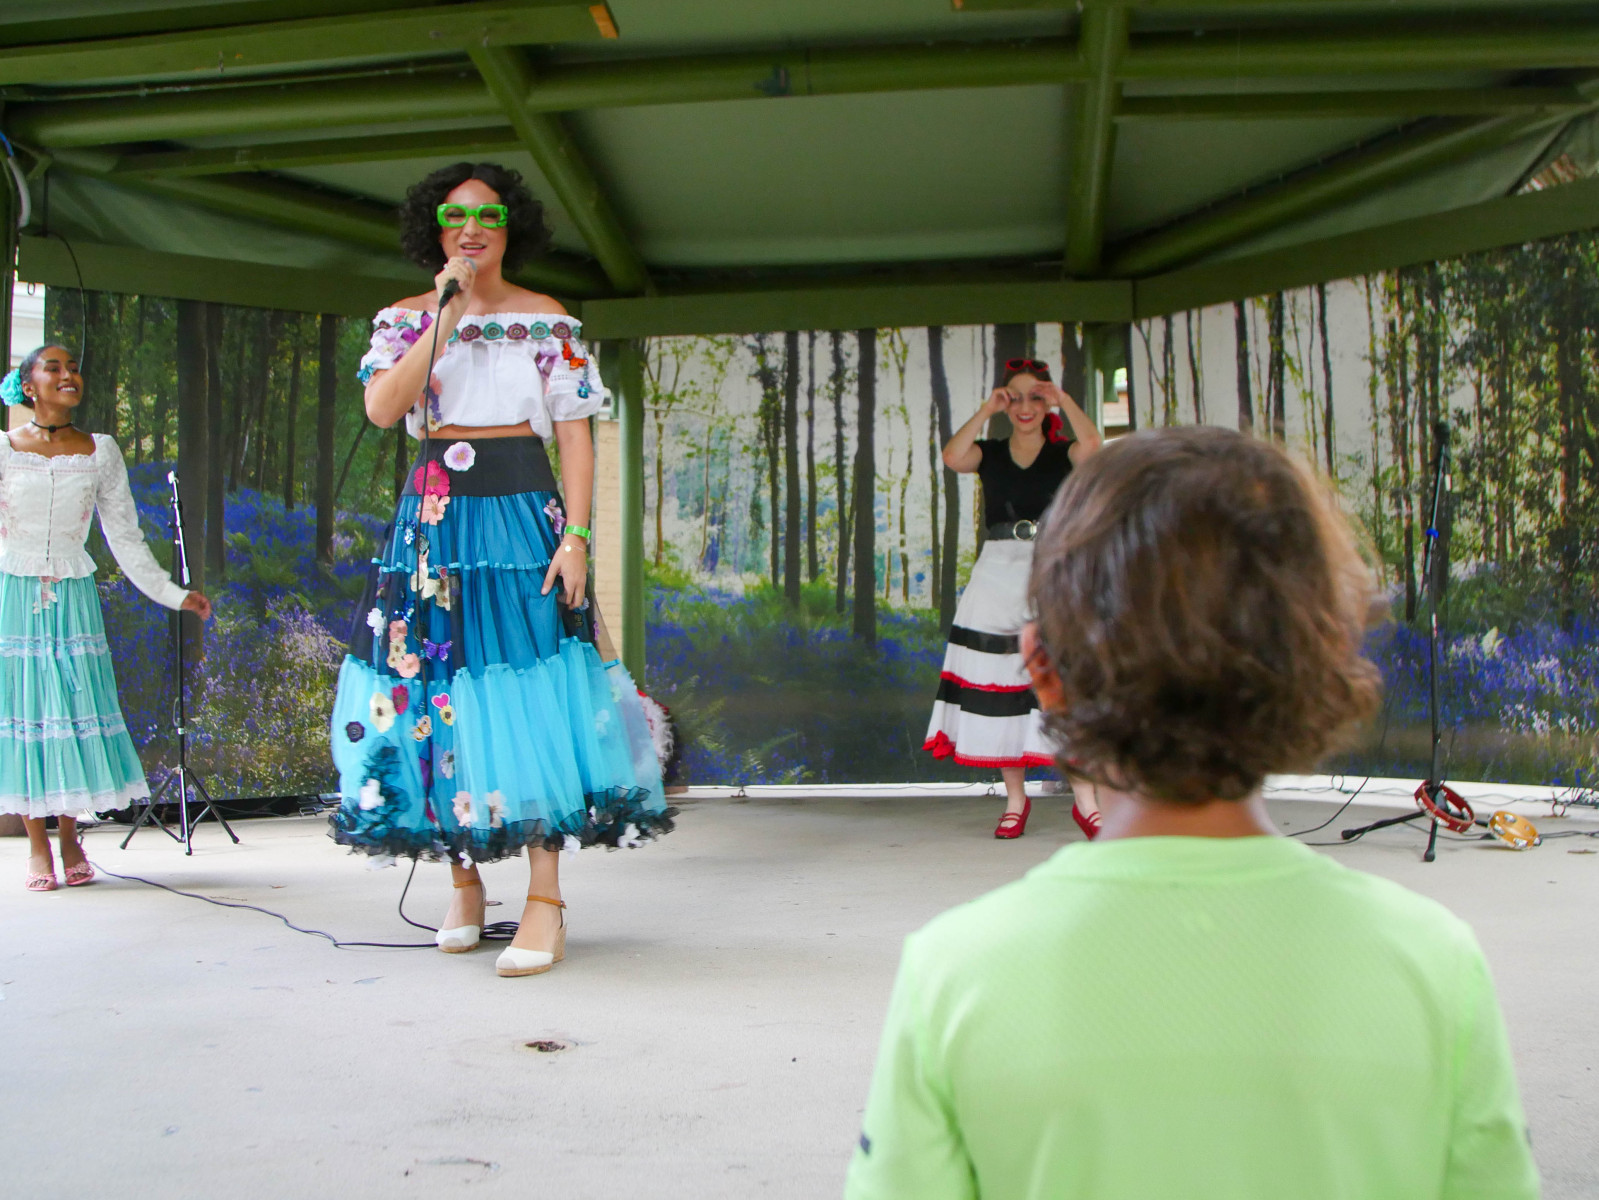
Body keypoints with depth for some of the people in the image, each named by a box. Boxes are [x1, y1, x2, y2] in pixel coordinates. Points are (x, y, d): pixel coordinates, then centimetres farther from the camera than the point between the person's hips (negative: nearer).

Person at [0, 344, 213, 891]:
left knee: (76, 708, -2)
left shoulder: (101, 452, 7)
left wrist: (172, 594, 6)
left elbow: (125, 537, 9)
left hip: (73, 598, 1)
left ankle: (69, 837, 10)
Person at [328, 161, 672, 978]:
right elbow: (382, 408, -8)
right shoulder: (408, 318, 9)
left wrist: (576, 535, -10)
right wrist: (446, 317, -12)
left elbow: (574, 433, 1)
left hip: (521, 511, -2)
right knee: (439, 687, 2)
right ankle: (464, 887, 14)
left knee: (528, 690, -9)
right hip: (435, 514, 2)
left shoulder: (549, 322, 6)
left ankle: (545, 900, -9)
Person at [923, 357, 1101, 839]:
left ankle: (1083, 798, -3)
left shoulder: (1063, 454, 8)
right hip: (997, 577, 2)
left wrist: (1063, 398, -5)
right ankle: (1015, 799, 14)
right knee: (1000, 684, 2)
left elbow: (1092, 444, -15)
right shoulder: (990, 453, 12)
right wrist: (986, 410, -6)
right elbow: (952, 456, -9)